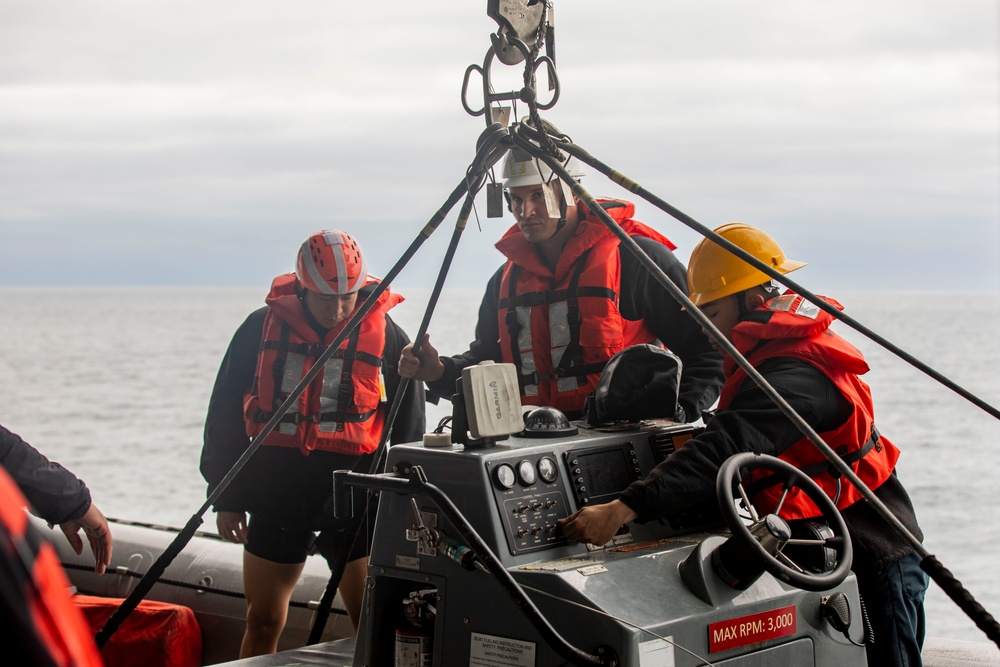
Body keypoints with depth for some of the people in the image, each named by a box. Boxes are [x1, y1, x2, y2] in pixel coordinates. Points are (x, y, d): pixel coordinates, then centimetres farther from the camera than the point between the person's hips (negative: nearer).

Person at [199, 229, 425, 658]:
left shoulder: (385, 337, 0)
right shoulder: (262, 328, 1)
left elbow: (408, 427, 7)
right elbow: (226, 414, 7)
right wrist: (226, 496, 6)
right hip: (276, 491, 1)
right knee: (262, 622, 7)